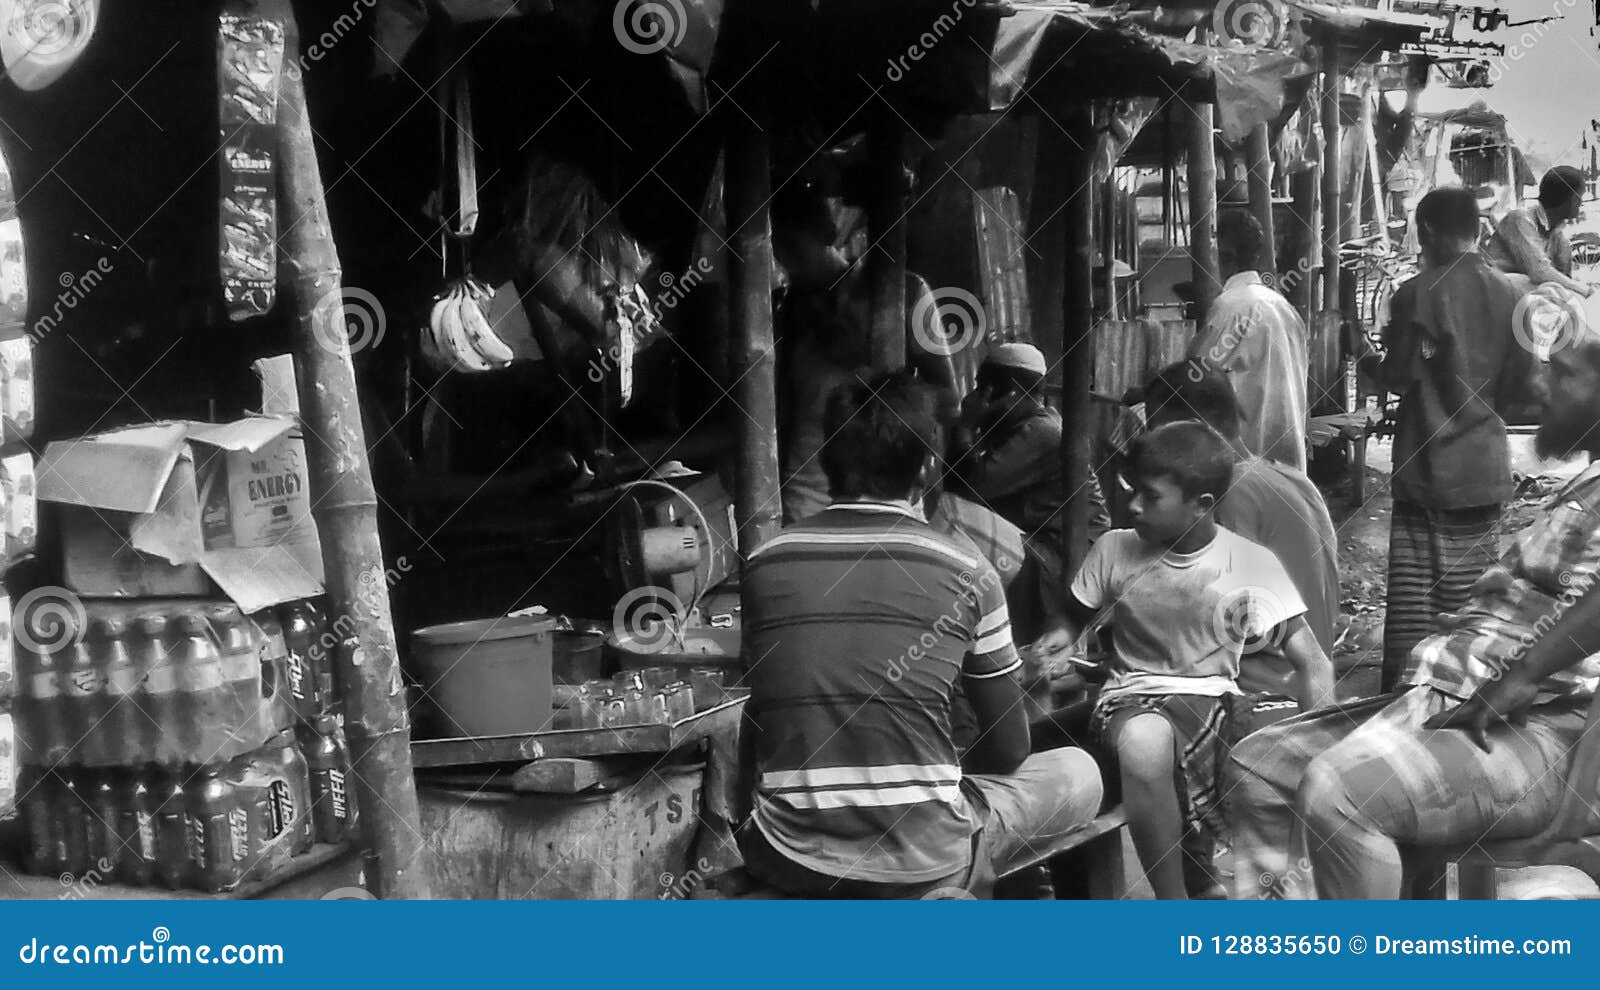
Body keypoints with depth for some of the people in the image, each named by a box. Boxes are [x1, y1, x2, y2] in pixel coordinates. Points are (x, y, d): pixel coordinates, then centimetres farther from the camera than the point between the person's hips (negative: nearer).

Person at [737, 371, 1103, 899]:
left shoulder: (764, 563, 2)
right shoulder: (967, 573, -5)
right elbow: (1009, 750, 4)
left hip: (789, 859, 3)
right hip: (922, 862, -3)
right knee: (1079, 771, 22)